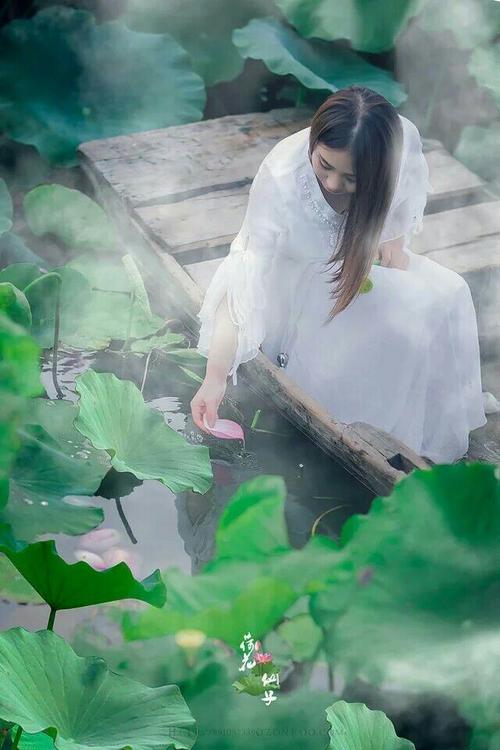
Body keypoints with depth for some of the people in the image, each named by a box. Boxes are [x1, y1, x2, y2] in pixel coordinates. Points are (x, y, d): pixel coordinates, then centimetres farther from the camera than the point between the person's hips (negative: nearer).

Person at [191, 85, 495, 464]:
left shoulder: (404, 139, -26)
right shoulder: (280, 178, -37)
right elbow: (245, 281, -38)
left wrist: (395, 238, -13)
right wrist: (215, 378, -44)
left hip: (362, 257, 5)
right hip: (294, 270, -5)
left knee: (447, 297, -16)